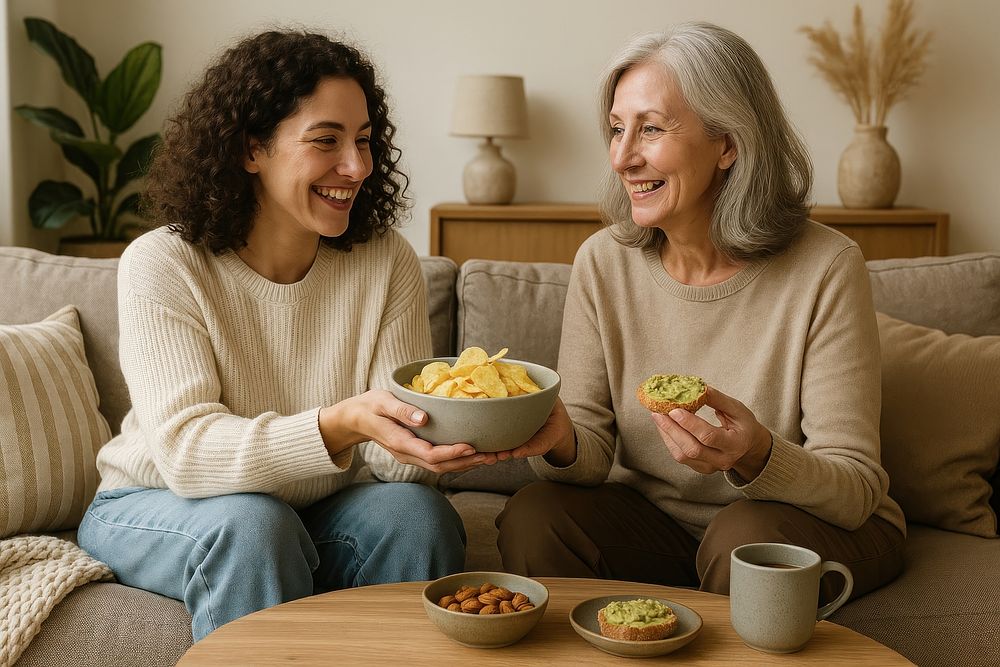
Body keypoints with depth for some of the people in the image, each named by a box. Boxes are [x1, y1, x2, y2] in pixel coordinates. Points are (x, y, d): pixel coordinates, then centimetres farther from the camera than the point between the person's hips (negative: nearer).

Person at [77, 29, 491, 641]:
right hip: (157, 507, -2)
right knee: (250, 523, -33)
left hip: (313, 511, 3)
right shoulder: (161, 266, -17)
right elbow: (186, 450, -28)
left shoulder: (387, 262, -9)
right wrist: (342, 424, -44)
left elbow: (397, 452, -14)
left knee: (418, 513, -25)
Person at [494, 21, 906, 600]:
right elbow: (593, 453, -5)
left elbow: (856, 487, -19)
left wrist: (756, 455, -39)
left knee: (747, 537, -33)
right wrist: (561, 442, -29)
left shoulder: (826, 269, -18)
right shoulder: (603, 263, -7)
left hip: (817, 528, -2)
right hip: (654, 520, 3)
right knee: (533, 517, -22)